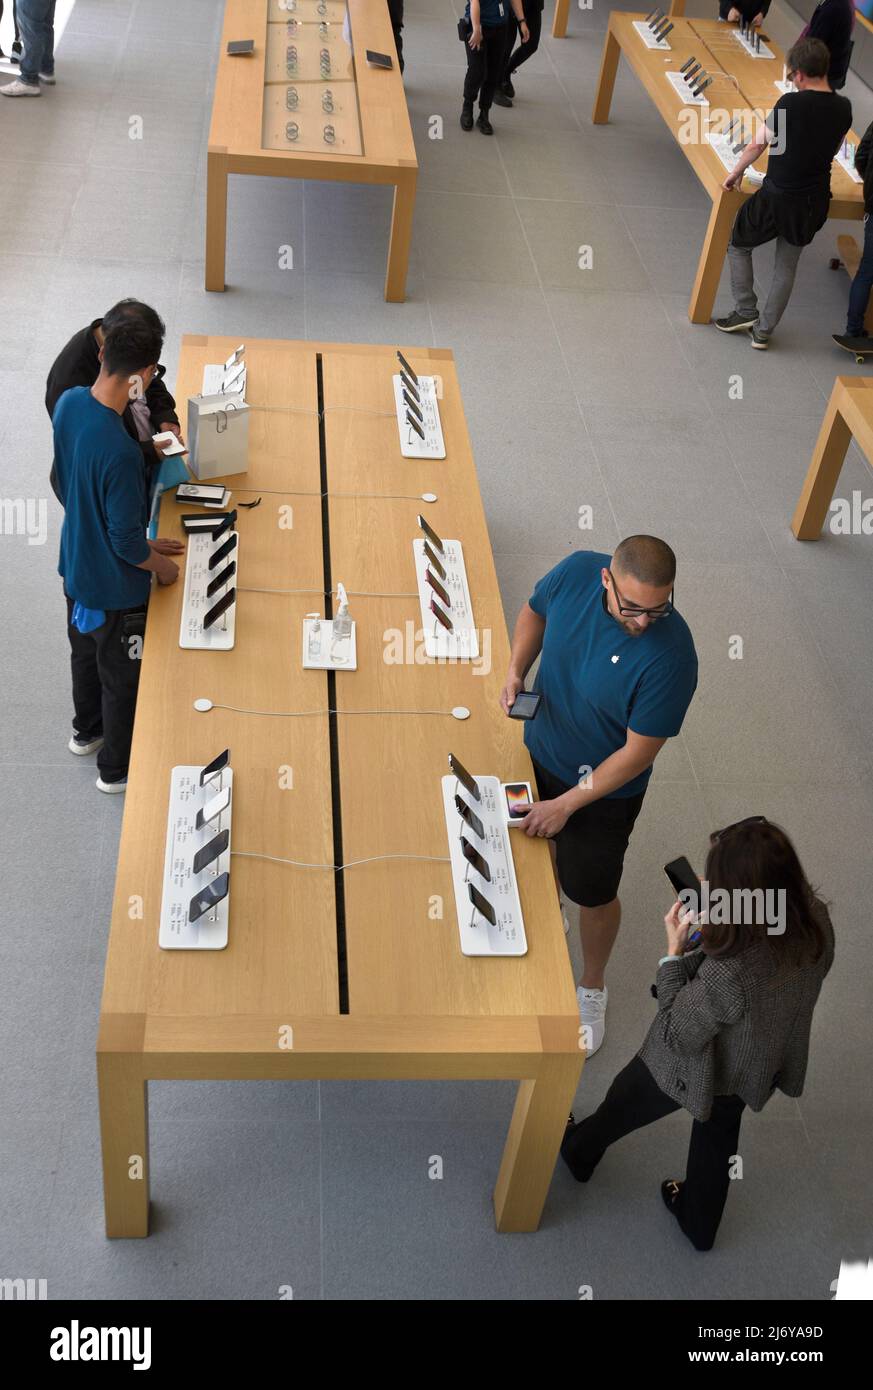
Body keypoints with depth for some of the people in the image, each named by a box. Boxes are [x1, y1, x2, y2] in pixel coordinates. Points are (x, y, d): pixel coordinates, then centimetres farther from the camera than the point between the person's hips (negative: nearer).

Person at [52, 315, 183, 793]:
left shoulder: (68, 402, -12)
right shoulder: (120, 452, -38)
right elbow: (127, 543, -28)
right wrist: (161, 565, -6)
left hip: (75, 567, 8)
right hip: (114, 589, -8)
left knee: (85, 654, 31)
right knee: (122, 679, 17)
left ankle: (87, 731, 57)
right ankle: (117, 769, 39)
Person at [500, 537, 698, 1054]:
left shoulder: (671, 656, -36)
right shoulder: (577, 572, -24)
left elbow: (638, 753, -26)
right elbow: (535, 611, 1)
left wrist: (567, 804, -21)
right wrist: (517, 672, -15)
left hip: (605, 787, -4)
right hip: (539, 752, 4)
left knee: (592, 892, 12)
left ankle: (593, 987, 42)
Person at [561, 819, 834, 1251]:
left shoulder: (728, 974, -46)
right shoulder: (816, 921, -26)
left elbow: (679, 1036, -27)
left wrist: (674, 952, -24)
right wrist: (720, 930, -10)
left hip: (699, 1068, -5)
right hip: (761, 1068, 5)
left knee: (624, 1102, 28)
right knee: (719, 1132, 34)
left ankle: (579, 1150, 60)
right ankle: (700, 1223, 59)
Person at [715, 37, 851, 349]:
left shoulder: (791, 103, -20)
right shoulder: (843, 109, -3)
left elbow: (757, 145, -12)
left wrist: (737, 172, 5)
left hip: (778, 196, -5)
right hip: (816, 200, 5)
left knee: (738, 246, 18)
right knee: (787, 266, 18)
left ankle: (745, 312, 17)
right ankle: (764, 330, 22)